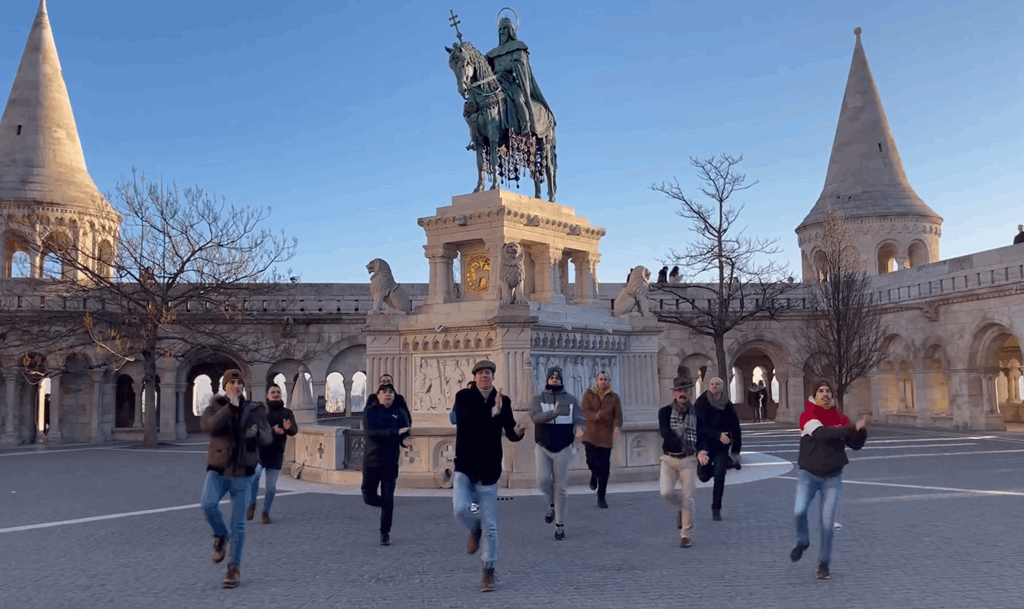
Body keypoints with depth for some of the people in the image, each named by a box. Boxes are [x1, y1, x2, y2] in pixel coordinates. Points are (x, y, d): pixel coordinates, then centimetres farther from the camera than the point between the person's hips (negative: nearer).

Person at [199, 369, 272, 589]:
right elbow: (208, 426, -19)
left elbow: (267, 439, 0)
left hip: (242, 472, 0)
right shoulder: (215, 407, 2)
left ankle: (234, 567, 15)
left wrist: (257, 434, -22)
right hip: (218, 469, 0)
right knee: (208, 503, -27)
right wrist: (231, 406, -25)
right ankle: (220, 536, 3)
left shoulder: (254, 409, 4)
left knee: (238, 522, 0)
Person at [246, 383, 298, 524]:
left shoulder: (287, 413, 7)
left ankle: (266, 512, 23)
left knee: (271, 486, 4)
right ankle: (252, 504, 0)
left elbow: (294, 430, -4)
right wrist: (273, 431, -28)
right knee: (254, 475, -24)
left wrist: (289, 428, -29)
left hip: (276, 453, 2)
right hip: (259, 449, -2)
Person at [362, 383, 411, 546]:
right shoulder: (370, 411, -8)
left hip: (391, 462, 1)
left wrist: (406, 440, -27)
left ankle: (385, 534, 14)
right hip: (371, 461, -1)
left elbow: (405, 433, -2)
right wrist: (396, 432, -32)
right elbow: (371, 432, -23)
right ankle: (386, 505, 38)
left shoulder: (398, 412, 0)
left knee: (388, 500, 0)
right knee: (369, 497, 7)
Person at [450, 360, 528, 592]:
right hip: (464, 467, 0)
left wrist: (517, 432, -25)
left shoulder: (503, 401, -2)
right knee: (460, 509, -20)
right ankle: (474, 529, 17)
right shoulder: (464, 396, -5)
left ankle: (489, 570, 23)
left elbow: (510, 433, -2)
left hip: (488, 469, 1)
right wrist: (491, 413, -30)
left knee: (490, 524, 4)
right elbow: (463, 418, -23)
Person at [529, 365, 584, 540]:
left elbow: (580, 418, -3)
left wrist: (579, 428, -27)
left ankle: (560, 524, 12)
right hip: (543, 448, 0)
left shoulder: (570, 399, 4)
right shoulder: (538, 399, 0)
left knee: (560, 487, 1)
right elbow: (535, 417, -17)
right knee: (543, 479, -14)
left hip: (563, 449, 0)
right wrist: (554, 412, -34)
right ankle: (552, 505, 18)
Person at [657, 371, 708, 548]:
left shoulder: (696, 412, -1)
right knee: (666, 492, -14)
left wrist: (700, 451, -20)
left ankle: (686, 535, 14)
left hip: (689, 460, 0)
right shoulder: (665, 412, -3)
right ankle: (681, 509, 20)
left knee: (687, 498, -1)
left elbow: (701, 436, 1)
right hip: (669, 459, 0)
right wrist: (676, 439, -38)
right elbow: (664, 432, -19)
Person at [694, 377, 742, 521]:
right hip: (705, 444, 0)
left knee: (719, 478, -7)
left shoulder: (728, 406, -1)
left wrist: (736, 451, 3)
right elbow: (700, 426, -16)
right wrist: (718, 435, -27)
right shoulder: (701, 403, -8)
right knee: (704, 476, -2)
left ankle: (716, 509, 7)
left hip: (722, 446, 0)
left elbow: (735, 428, 4)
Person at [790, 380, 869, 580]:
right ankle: (802, 542, 13)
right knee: (799, 511, -19)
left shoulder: (841, 418, 4)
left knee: (827, 522, -2)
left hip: (832, 477, 2)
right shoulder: (808, 415, -8)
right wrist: (852, 428, -30)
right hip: (808, 474, -2)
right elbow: (822, 433, -26)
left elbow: (855, 445, 5)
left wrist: (862, 430, -15)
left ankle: (824, 564, 18)